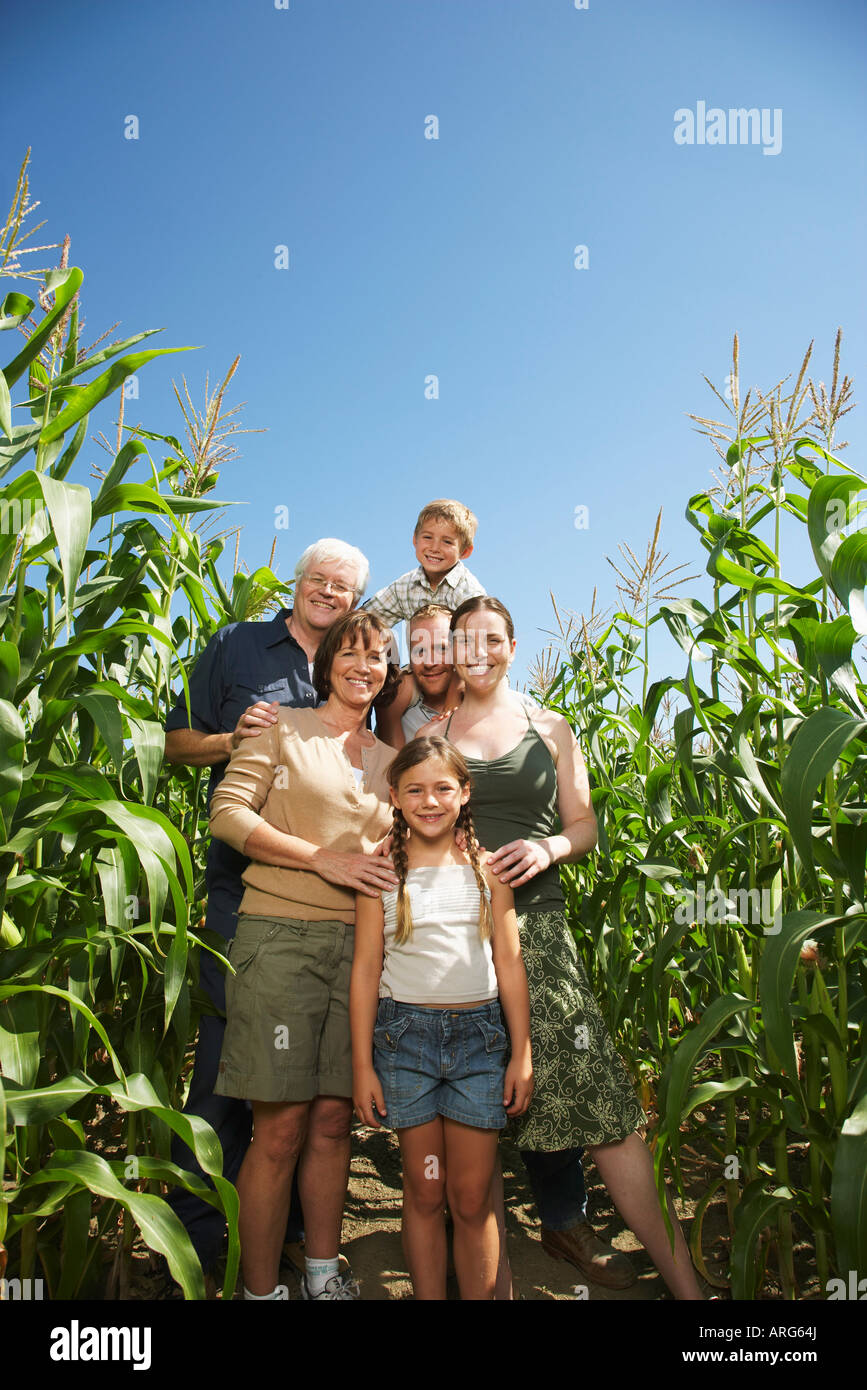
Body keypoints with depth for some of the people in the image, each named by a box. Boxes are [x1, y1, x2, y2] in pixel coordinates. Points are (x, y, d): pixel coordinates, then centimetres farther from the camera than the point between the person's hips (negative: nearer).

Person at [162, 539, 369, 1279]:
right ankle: (198, 1232, 15)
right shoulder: (237, 646, 7)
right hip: (244, 878, -3)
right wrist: (233, 739, -11)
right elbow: (179, 743, 8)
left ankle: (290, 1222, 24)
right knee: (228, 1051, -1)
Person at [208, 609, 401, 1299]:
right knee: (282, 1127, -2)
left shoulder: (387, 758, 18)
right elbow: (227, 813, -6)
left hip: (359, 945, 4)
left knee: (333, 1121, 10)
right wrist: (323, 858, -12)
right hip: (282, 937, -4)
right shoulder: (282, 726, 5)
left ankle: (323, 1275, 25)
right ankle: (260, 1289, 13)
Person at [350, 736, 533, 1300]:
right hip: (405, 1032, 0)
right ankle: (428, 1297, 24)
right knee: (425, 1192, 9)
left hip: (478, 1033, 1)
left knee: (473, 1198, 5)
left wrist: (522, 1055, 4)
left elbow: (510, 963, 6)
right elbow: (366, 968, 2)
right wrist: (362, 1065, 1)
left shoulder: (487, 868, 3)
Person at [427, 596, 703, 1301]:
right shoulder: (430, 736, 12)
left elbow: (583, 824, 12)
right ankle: (495, 1274, 16)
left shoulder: (550, 730, 13)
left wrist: (549, 847, -8)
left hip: (536, 925, 0)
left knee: (598, 1097, -4)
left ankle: (685, 1282, 6)